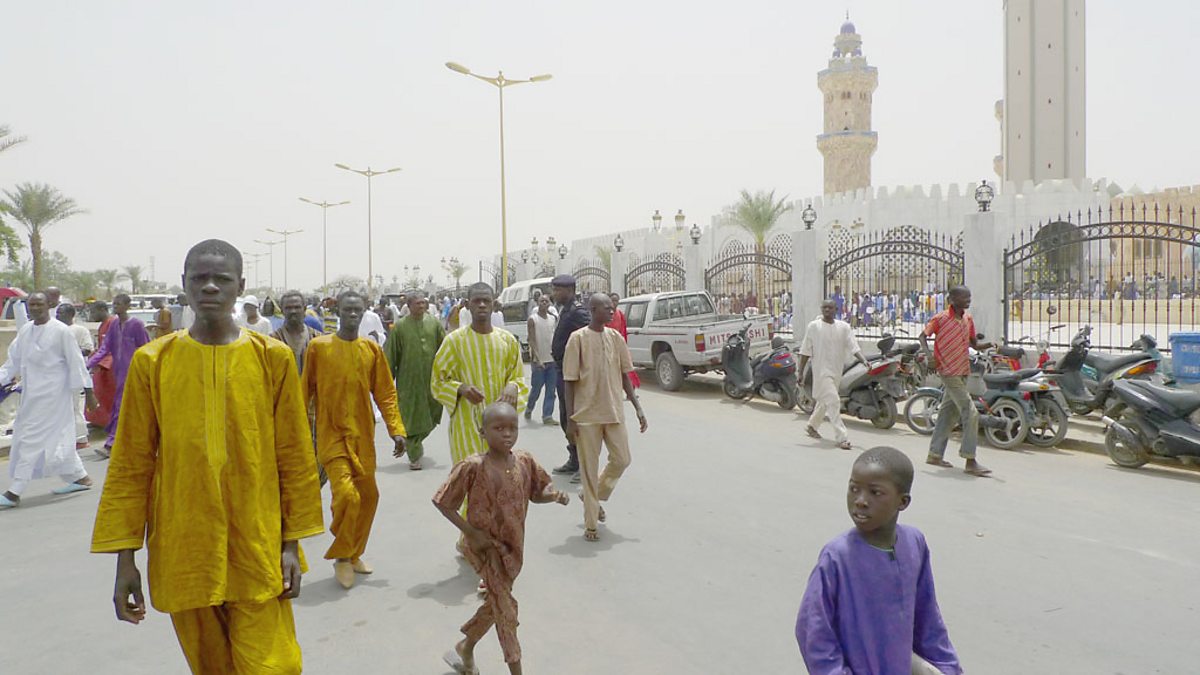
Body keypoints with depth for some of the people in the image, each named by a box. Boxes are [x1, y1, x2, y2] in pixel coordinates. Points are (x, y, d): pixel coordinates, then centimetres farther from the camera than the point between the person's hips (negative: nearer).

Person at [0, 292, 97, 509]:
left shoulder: (60, 331, -11)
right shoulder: (25, 330, 8)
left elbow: (75, 361, -10)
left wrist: (88, 390, -9)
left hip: (52, 392, -7)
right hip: (31, 392, 7)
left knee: (32, 438, -7)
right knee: (57, 437, 13)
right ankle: (80, 477, 27)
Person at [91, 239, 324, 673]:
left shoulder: (273, 358, -3)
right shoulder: (152, 362, 0)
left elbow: (295, 458, 0)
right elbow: (131, 466, 3)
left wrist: (292, 543, -1)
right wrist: (125, 557, 2)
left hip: (258, 552, -1)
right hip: (183, 555, 2)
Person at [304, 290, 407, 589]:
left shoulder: (372, 349, 3)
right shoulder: (318, 346, -4)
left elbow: (385, 393, 3)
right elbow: (306, 392, 2)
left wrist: (396, 429, -4)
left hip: (363, 435, 4)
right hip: (332, 434, -3)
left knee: (369, 495, 8)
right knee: (346, 494, -15)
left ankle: (354, 555, 29)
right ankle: (341, 557, 7)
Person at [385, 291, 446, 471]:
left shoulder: (434, 324, 3)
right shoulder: (399, 327, -3)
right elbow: (390, 355, 0)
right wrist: (388, 380, -1)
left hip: (431, 380, 3)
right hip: (408, 381, -2)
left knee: (431, 417, 12)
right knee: (411, 419, 1)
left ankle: (417, 441, 40)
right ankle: (414, 457, 13)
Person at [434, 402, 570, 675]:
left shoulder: (525, 462, -6)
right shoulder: (473, 467, -21)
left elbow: (536, 494, 9)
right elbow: (442, 501, -13)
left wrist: (555, 496, -13)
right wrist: (470, 532, -17)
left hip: (513, 545, 6)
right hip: (486, 546, -6)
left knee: (496, 604, 20)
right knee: (505, 606, -4)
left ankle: (465, 649, 45)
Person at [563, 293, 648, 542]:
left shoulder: (615, 337, 4)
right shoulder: (578, 338, -9)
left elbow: (624, 375, 10)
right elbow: (570, 381, -7)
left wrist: (638, 407, 5)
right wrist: (570, 418, -10)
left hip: (614, 411, 4)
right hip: (587, 414, -4)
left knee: (622, 460, 6)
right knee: (589, 468, 4)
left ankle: (595, 496, 33)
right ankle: (591, 524, 16)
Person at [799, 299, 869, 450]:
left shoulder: (843, 327, 4)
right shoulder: (813, 326, -5)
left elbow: (853, 346, -4)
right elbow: (805, 351, -3)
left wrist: (863, 360, -21)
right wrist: (801, 372, -4)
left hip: (837, 370, 5)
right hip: (822, 370, -5)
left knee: (824, 401, 18)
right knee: (833, 401, -13)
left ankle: (812, 426, 41)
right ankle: (841, 438, -10)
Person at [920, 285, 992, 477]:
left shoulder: (968, 319, 11)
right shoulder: (940, 318, -9)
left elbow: (974, 344, 17)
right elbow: (923, 336, -3)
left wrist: (989, 344, -4)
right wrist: (928, 353, -20)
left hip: (962, 372, 8)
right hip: (949, 372, -8)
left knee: (949, 413, 13)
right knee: (970, 413, -11)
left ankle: (935, 454, 23)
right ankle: (970, 461, -7)